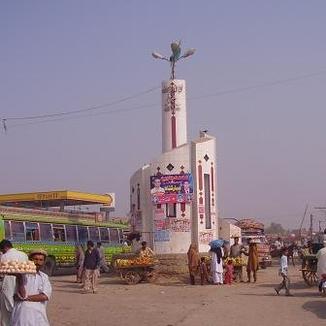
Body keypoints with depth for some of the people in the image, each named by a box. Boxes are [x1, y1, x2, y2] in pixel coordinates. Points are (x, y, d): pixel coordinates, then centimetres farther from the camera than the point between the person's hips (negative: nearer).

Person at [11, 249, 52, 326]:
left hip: (39, 313, 3)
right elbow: (22, 295, -13)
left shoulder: (44, 277, 9)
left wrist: (26, 297, -8)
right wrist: (19, 278, -22)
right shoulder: (22, 275, -2)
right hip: (22, 312, -3)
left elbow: (45, 296, -5)